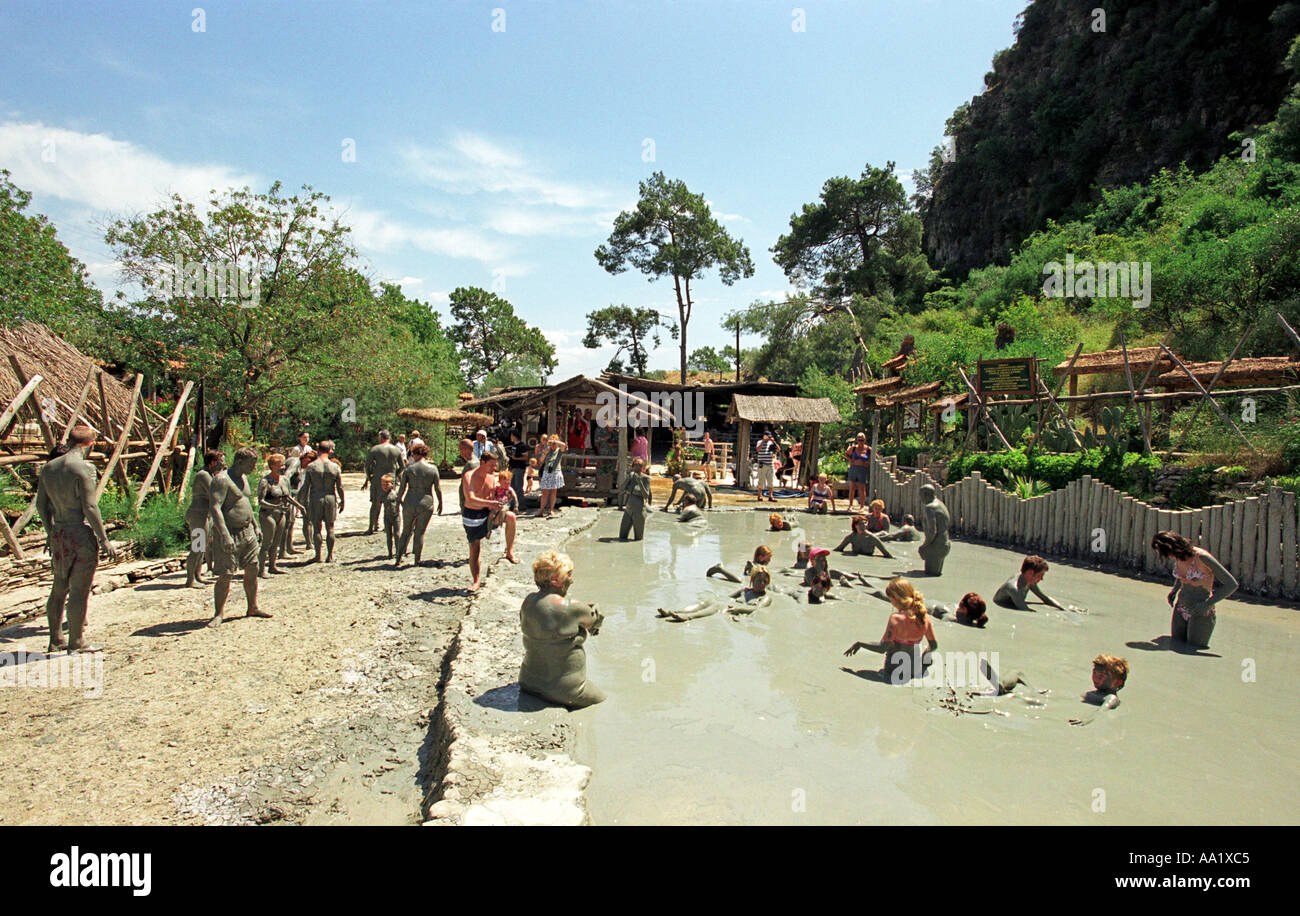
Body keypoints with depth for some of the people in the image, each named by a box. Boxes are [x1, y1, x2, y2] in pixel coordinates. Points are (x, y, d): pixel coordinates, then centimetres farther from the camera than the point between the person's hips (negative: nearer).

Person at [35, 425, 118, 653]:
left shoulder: (49, 467, 8)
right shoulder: (84, 468, -15)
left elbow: (41, 505, 14)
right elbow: (90, 508, -17)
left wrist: (50, 533, 24)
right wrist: (104, 540, -12)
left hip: (58, 533, 8)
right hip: (81, 533, -7)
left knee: (59, 588, 16)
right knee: (79, 591, 0)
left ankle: (56, 639, 24)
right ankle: (76, 642, 7)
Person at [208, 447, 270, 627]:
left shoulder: (243, 477, 13)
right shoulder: (222, 479, -16)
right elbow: (214, 508, -24)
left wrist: (255, 526, 27)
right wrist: (224, 535, -31)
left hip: (247, 531, 9)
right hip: (228, 533, -9)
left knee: (252, 570, 11)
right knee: (225, 575, -6)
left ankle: (253, 607, 23)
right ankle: (219, 613, 8)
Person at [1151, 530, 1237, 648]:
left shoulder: (1202, 557, -23)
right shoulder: (1178, 555, -2)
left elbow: (1232, 584, -19)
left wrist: (1207, 604, -22)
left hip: (1201, 613, -6)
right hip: (1181, 608, 6)